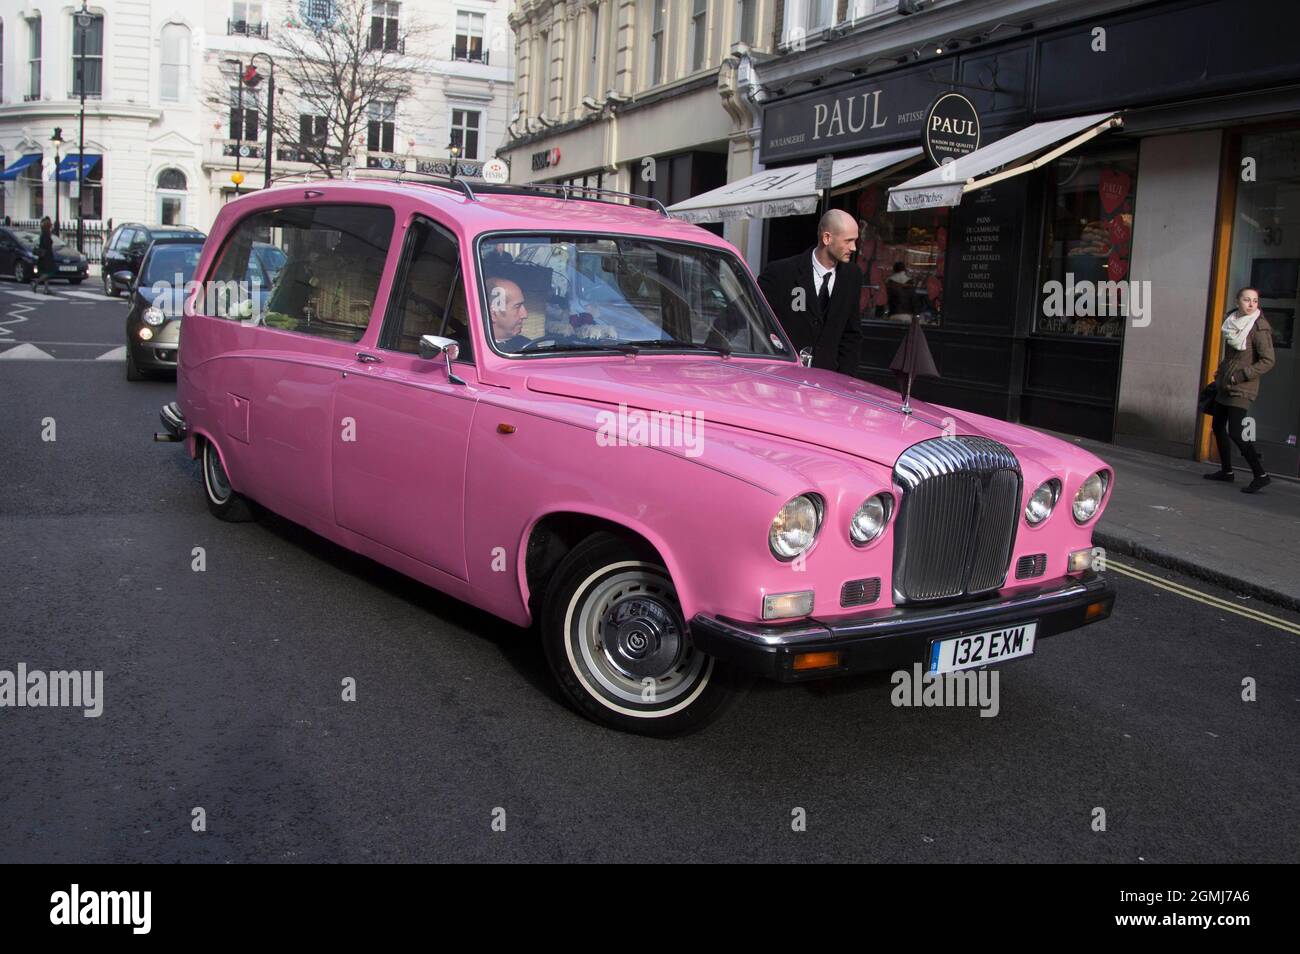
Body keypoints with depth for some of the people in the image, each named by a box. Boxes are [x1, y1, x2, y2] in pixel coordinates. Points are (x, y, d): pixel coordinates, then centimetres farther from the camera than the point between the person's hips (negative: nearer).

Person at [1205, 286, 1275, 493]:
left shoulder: (1259, 328, -15)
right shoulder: (1233, 321, 7)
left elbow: (1268, 361, -17)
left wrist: (1240, 376, -19)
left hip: (1242, 389, -8)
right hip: (1224, 385, 8)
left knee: (1235, 431, -14)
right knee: (1218, 426, 16)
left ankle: (1260, 475, -10)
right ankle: (1226, 470, 29)